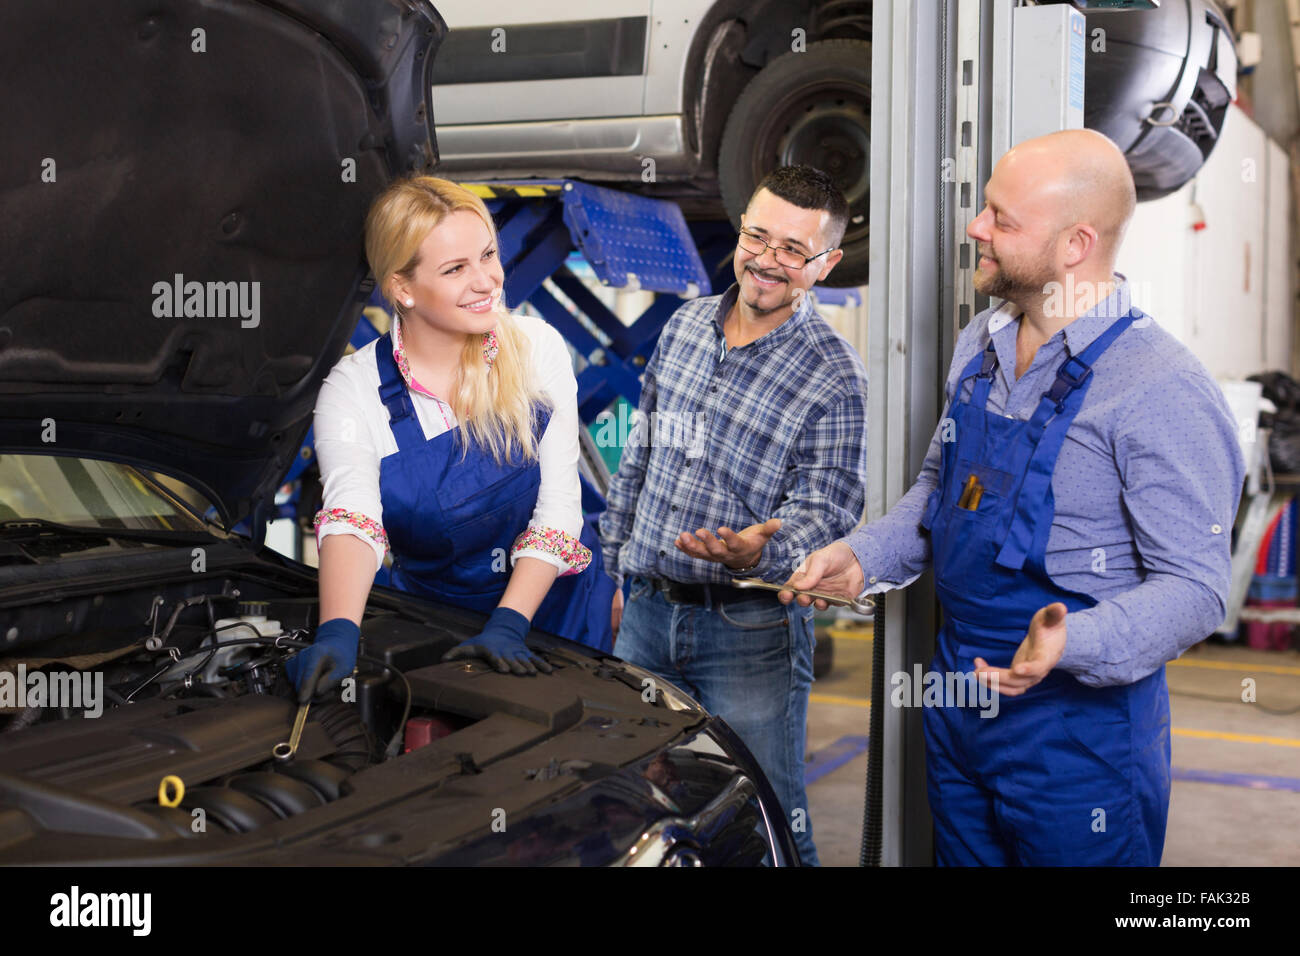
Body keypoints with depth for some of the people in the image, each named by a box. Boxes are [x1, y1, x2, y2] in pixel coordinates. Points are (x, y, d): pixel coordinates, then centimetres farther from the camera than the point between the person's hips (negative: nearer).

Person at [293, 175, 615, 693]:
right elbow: (350, 514, -32)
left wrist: (508, 626, -26)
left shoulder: (538, 348, -10)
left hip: (560, 607, 2)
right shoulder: (354, 389, -14)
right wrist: (337, 633, -50)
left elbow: (558, 505, -14)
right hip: (436, 623, -1)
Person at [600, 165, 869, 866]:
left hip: (752, 631, -5)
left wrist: (759, 550, -34)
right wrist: (618, 569, 16)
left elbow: (824, 510, -13)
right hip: (646, 612, 5)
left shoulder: (836, 378, -10)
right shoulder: (684, 326, 7)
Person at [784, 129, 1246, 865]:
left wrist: (1070, 642, -37)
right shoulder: (981, 347, 5)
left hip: (1079, 730, -7)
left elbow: (1194, 588, -21)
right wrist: (865, 557, 2)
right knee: (962, 855, 20)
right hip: (958, 694, 7)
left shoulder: (1164, 390, -20)